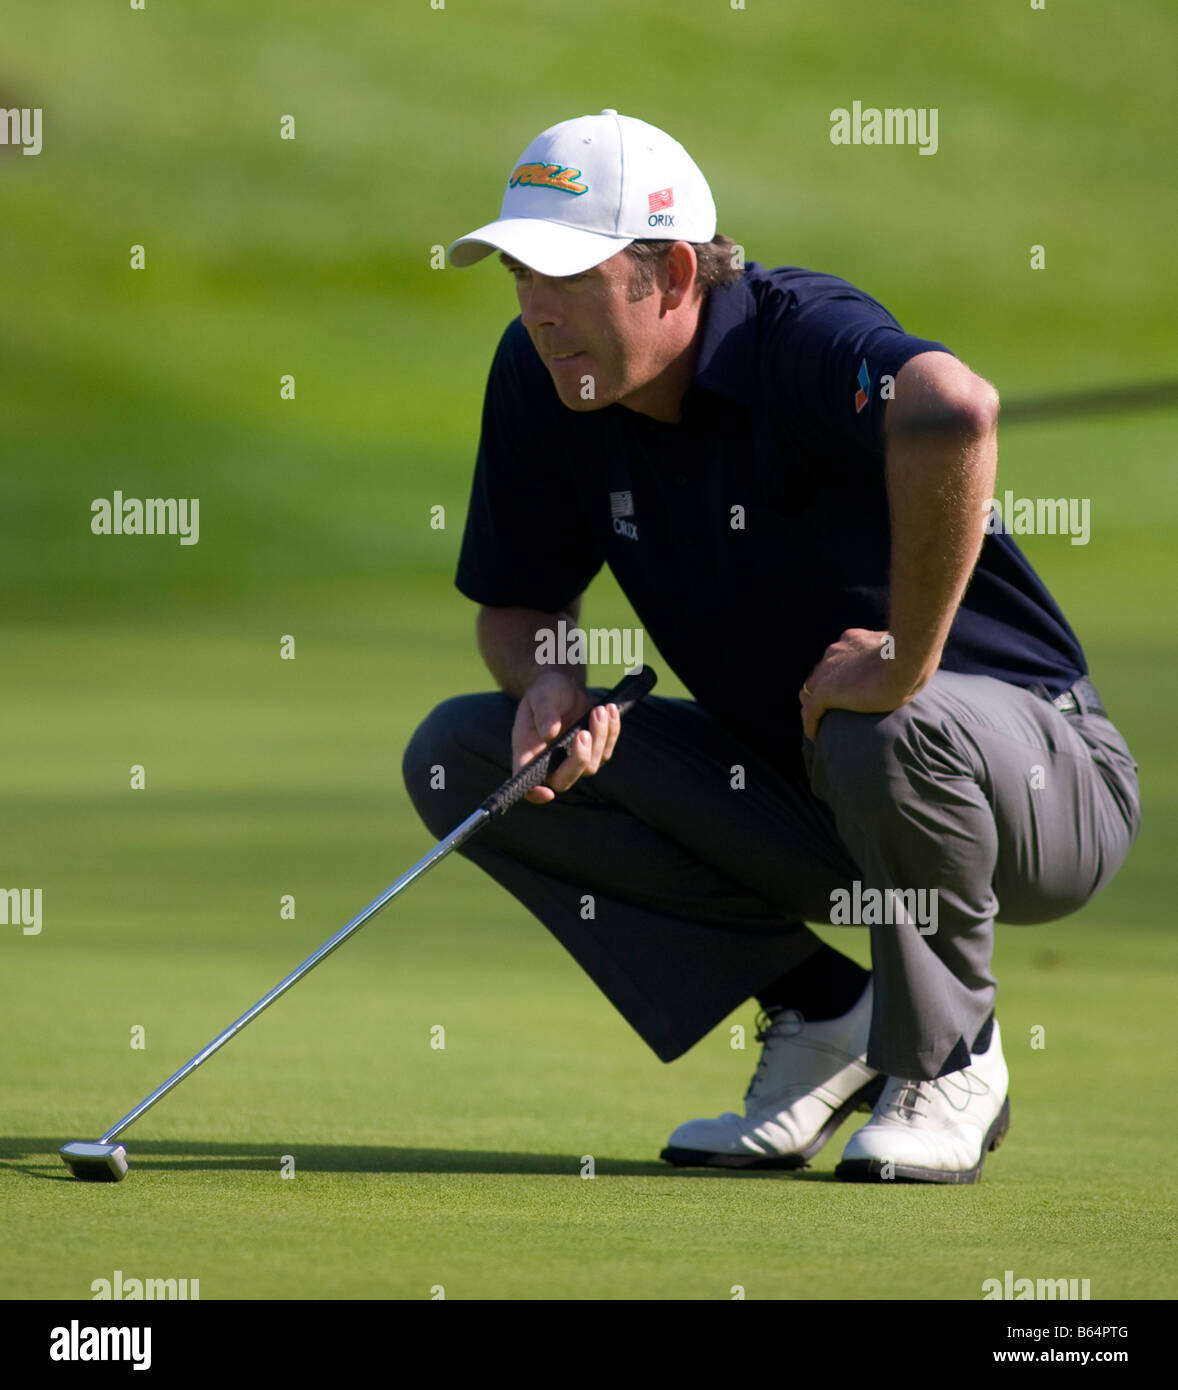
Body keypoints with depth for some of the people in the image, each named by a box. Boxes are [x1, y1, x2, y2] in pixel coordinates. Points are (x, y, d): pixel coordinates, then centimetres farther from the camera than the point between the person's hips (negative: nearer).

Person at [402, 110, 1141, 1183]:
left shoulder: (805, 340, -27)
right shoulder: (539, 380, -4)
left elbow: (954, 412, -51)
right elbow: (517, 603, 9)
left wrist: (908, 656, -43)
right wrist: (548, 681, -15)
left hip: (1038, 782, -7)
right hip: (789, 791, 7)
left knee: (887, 734, -42)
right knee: (458, 755, -6)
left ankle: (949, 1063, -10)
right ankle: (819, 1016, 0)